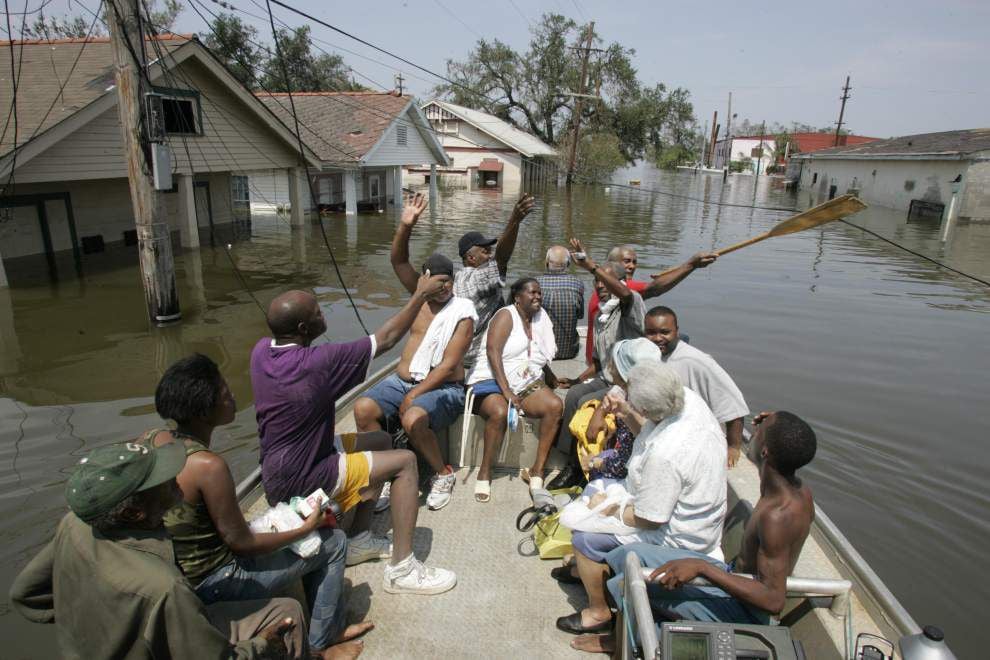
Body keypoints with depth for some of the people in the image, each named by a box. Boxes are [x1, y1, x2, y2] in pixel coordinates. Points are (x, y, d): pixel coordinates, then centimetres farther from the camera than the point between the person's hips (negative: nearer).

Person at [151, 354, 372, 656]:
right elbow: (242, 544, -22)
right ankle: (325, 638, 23)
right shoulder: (209, 465, -31)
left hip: (174, 570, 8)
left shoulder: (150, 439, -7)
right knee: (333, 542, 2)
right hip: (212, 583, -8)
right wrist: (307, 527, -9)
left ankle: (323, 629, 36)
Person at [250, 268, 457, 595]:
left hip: (279, 467, 9)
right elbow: (385, 339, -20)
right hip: (298, 480, -9)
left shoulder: (261, 350, -6)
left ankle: (359, 539, 21)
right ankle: (402, 570, -2)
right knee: (404, 461, -7)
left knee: (381, 441, 16)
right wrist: (420, 295, -9)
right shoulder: (315, 362, -28)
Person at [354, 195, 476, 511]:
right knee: (363, 408, -21)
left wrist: (413, 395, -19)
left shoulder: (462, 313, -6)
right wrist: (406, 226, -17)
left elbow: (447, 365, -13)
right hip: (401, 379, 5)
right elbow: (398, 261, 0)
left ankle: (443, 474, -8)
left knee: (413, 419, -34)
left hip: (442, 388, -5)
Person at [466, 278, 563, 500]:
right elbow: (493, 352, -17)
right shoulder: (507, 315, -5)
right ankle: (485, 472, -16)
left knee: (555, 405, -23)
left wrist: (553, 379, 4)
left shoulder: (540, 317, 14)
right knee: (500, 412, -36)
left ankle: (537, 470, -15)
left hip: (528, 384, 6)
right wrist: (506, 391, -25)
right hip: (493, 382, -5)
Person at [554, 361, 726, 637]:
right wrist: (625, 413, -10)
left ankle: (598, 613, 19)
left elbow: (648, 521, -25)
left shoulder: (665, 454, -40)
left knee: (585, 539, -6)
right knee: (596, 490, 20)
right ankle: (586, 568, 40)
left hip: (677, 536, -9)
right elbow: (650, 431, 7)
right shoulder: (687, 397, -15)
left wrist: (612, 510, -9)